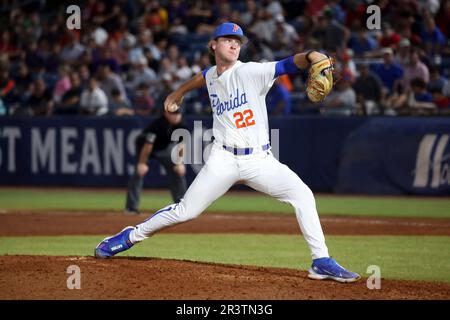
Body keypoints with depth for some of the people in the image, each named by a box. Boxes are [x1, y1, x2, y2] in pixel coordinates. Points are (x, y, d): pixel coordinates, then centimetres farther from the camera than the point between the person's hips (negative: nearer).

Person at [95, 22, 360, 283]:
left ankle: (321, 262, -15)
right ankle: (130, 237, 20)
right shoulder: (211, 76, 6)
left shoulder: (251, 72, -9)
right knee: (185, 211, 0)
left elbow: (287, 65, -27)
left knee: (302, 195, -21)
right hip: (224, 160, 2)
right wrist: (179, 93, 49)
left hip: (259, 160, -2)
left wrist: (310, 56, -47)